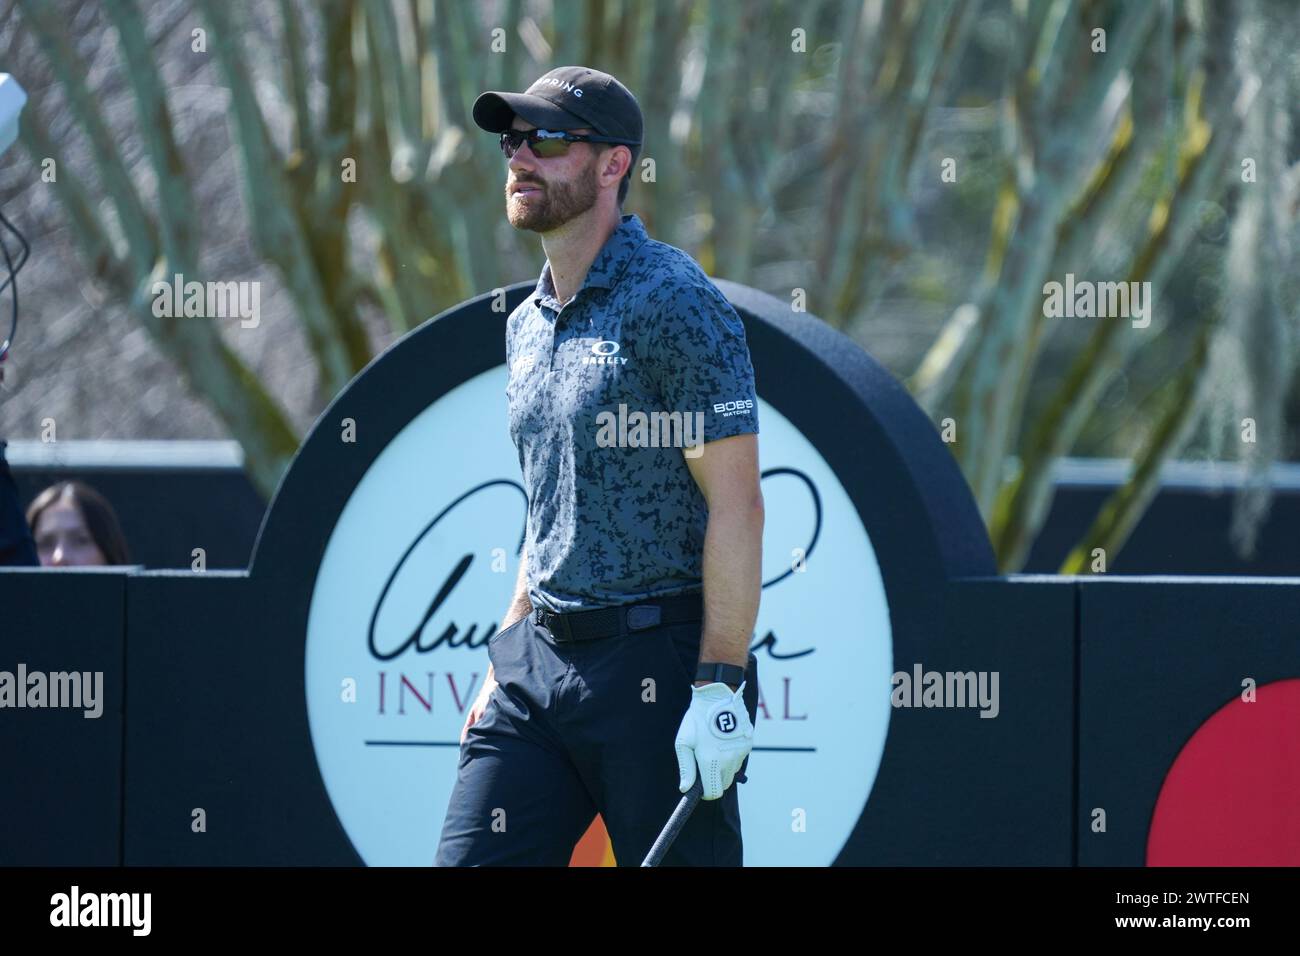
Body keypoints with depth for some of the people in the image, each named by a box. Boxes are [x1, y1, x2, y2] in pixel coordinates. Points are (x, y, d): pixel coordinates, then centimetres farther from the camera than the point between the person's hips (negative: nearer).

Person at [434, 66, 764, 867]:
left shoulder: (672, 303, -11)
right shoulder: (528, 323, 15)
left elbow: (736, 505, -15)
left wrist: (720, 687, -21)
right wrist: (508, 661, 20)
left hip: (660, 661, -8)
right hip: (542, 658, 8)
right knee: (469, 861, 0)